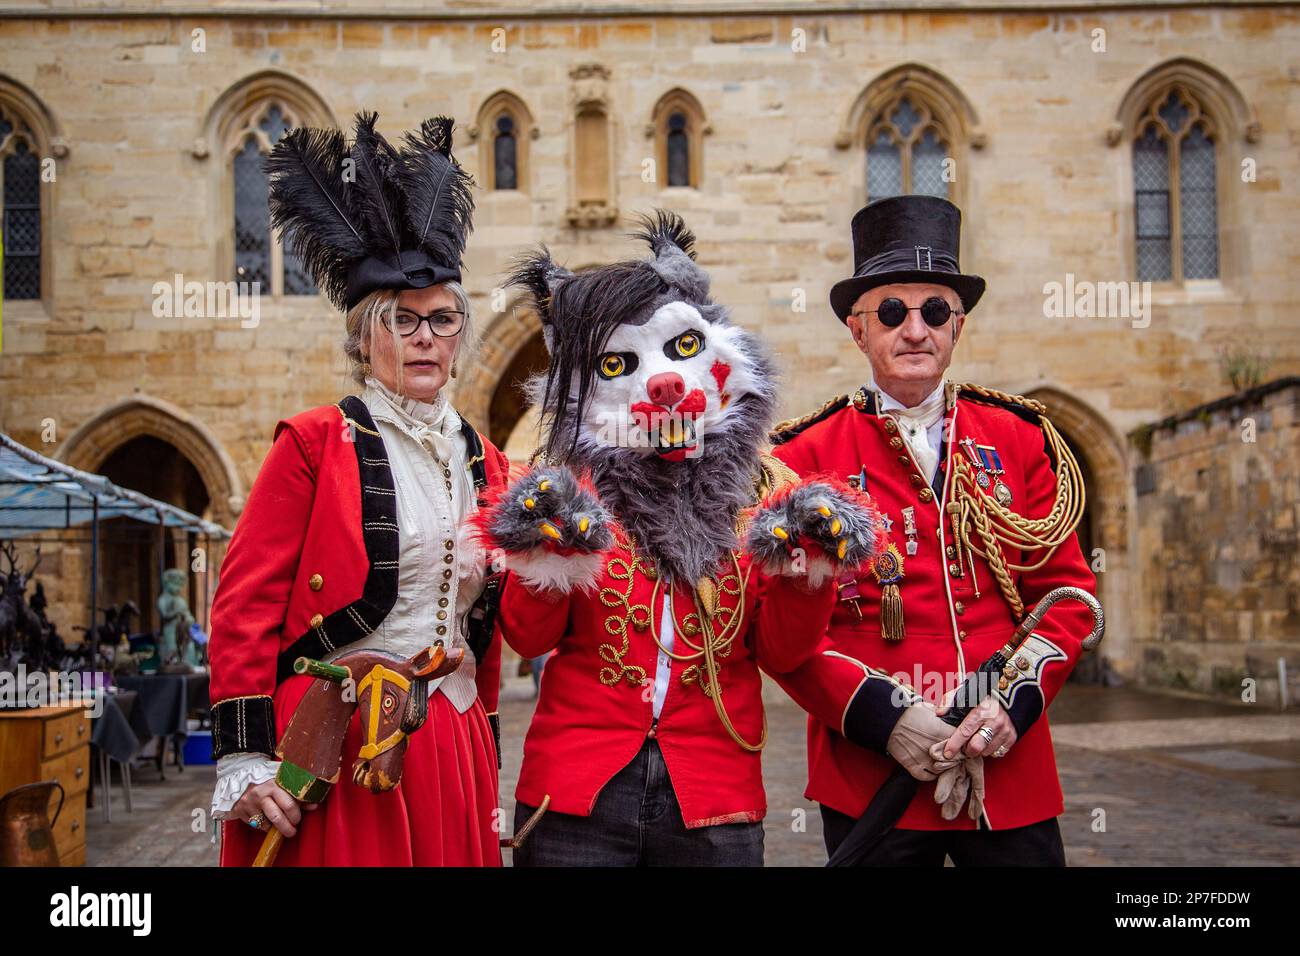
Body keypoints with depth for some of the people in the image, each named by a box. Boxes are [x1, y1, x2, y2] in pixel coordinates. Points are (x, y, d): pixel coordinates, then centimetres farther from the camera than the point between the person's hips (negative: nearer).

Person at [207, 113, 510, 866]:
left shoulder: (483, 461, 12)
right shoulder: (315, 442, -4)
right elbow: (245, 605, -8)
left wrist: (485, 764, 16)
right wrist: (246, 760, -14)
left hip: (450, 748, 5)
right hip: (333, 748, -5)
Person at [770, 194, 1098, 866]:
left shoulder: (1020, 439, 7)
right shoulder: (806, 456, -1)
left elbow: (1068, 589, 6)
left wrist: (1014, 702, -9)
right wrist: (881, 715, -15)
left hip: (1012, 773, 3)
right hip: (867, 778, -2)